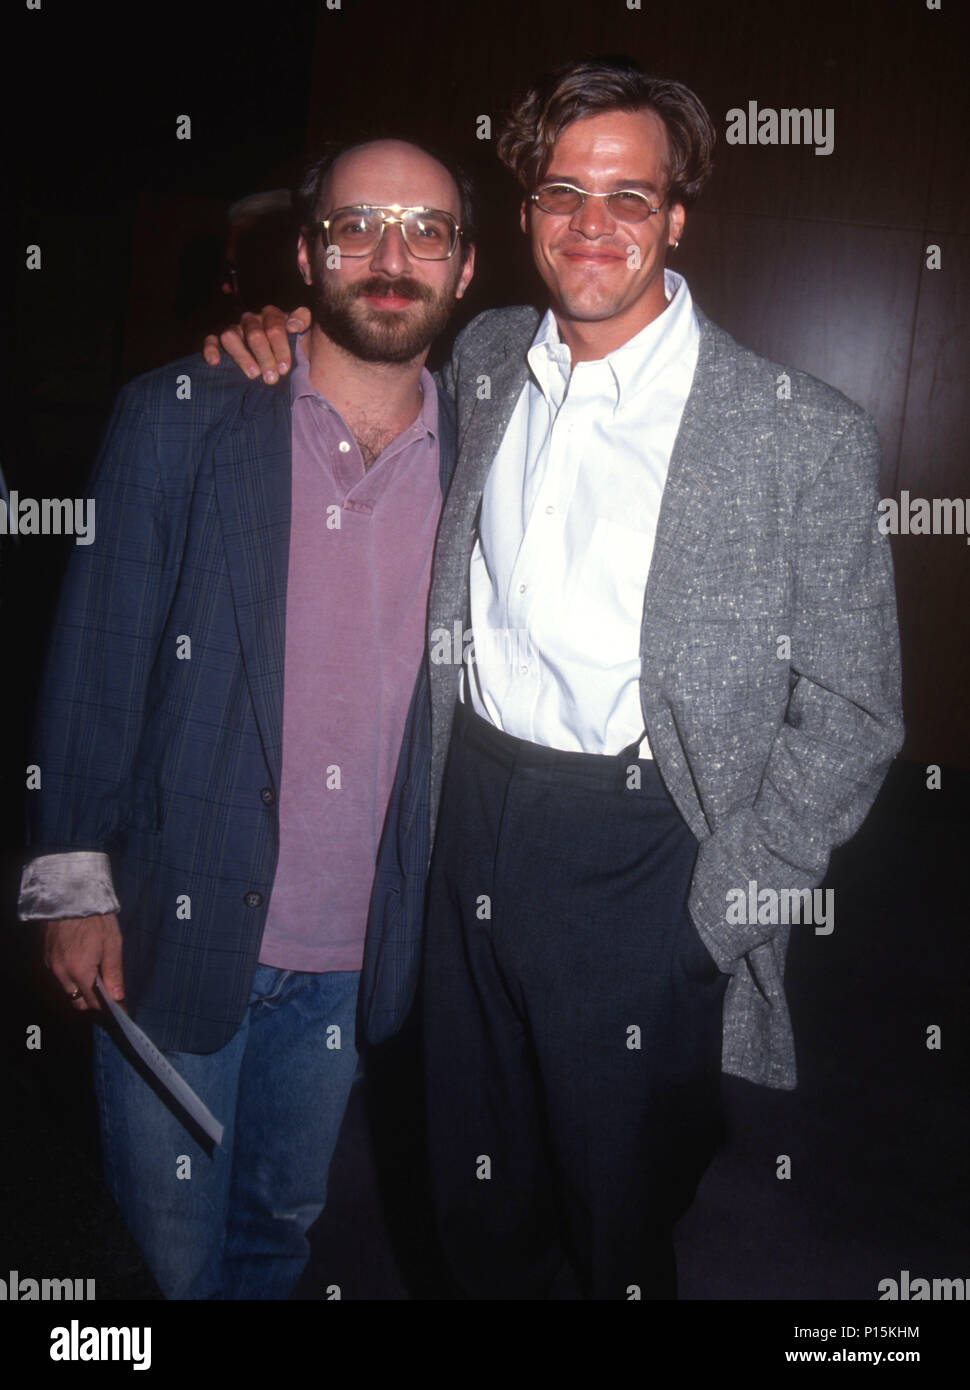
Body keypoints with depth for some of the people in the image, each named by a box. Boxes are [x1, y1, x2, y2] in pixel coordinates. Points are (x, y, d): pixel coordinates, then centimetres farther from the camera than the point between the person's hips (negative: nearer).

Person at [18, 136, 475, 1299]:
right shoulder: (177, 418, -6)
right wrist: (72, 882, -7)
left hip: (353, 958, 3)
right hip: (174, 938, -2)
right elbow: (94, 659, -5)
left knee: (283, 1227, 23)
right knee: (166, 1249, 13)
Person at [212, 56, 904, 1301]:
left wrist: (722, 911, -10)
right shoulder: (483, 361, 3)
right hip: (470, 821, 5)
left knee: (621, 1225, 17)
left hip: (640, 851, -4)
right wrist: (292, 343, 7)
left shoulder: (804, 435, -11)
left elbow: (850, 712, -7)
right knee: (479, 1208, 23)